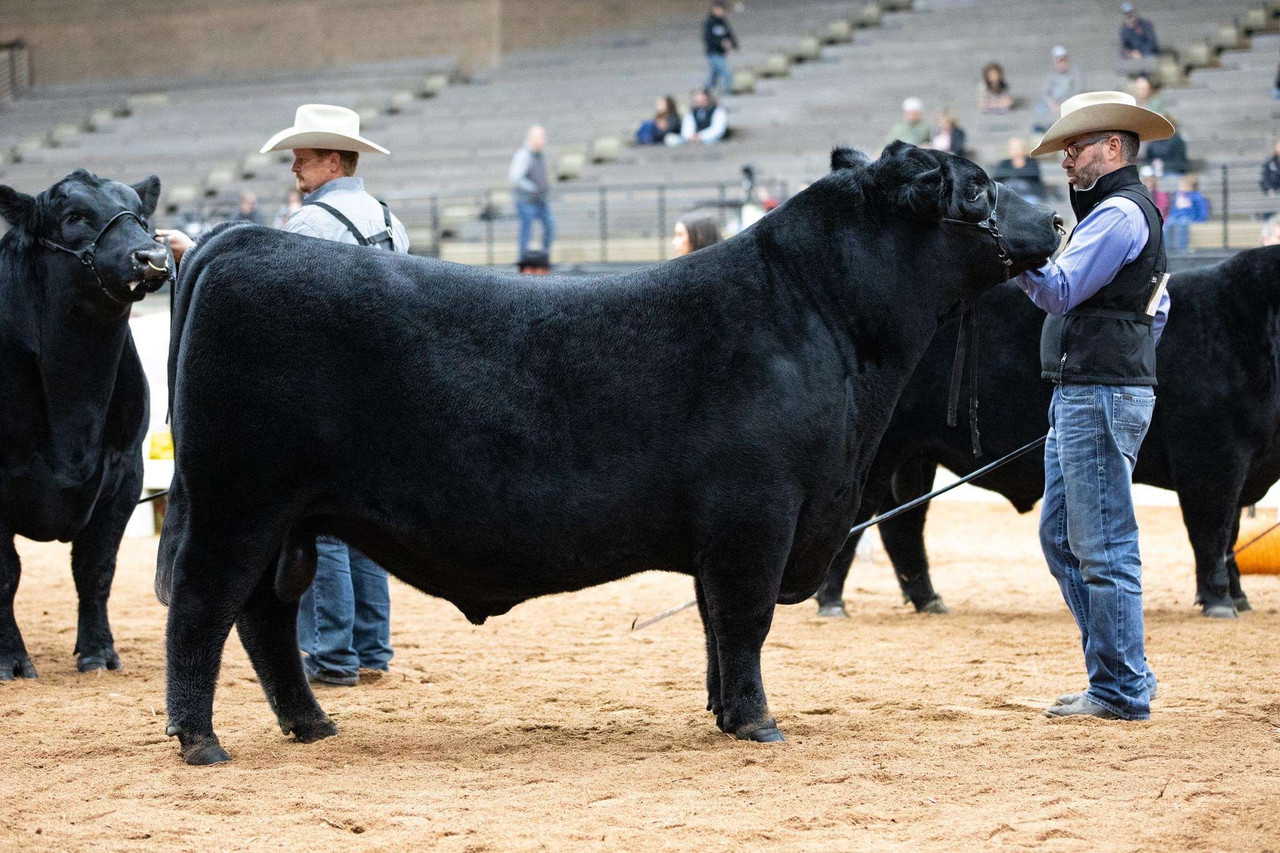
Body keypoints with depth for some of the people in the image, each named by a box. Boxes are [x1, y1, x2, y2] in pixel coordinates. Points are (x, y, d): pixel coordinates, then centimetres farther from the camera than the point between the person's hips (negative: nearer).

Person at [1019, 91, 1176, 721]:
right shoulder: (1123, 213, 22)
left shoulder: (1120, 212, -12)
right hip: (1078, 396, 11)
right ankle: (1121, 671, 16)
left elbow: (1059, 291, -18)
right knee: (1060, 538, 13)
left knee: (1104, 547, -8)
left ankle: (1122, 691, -5)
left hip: (1101, 396, -11)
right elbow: (1155, 309, 28)